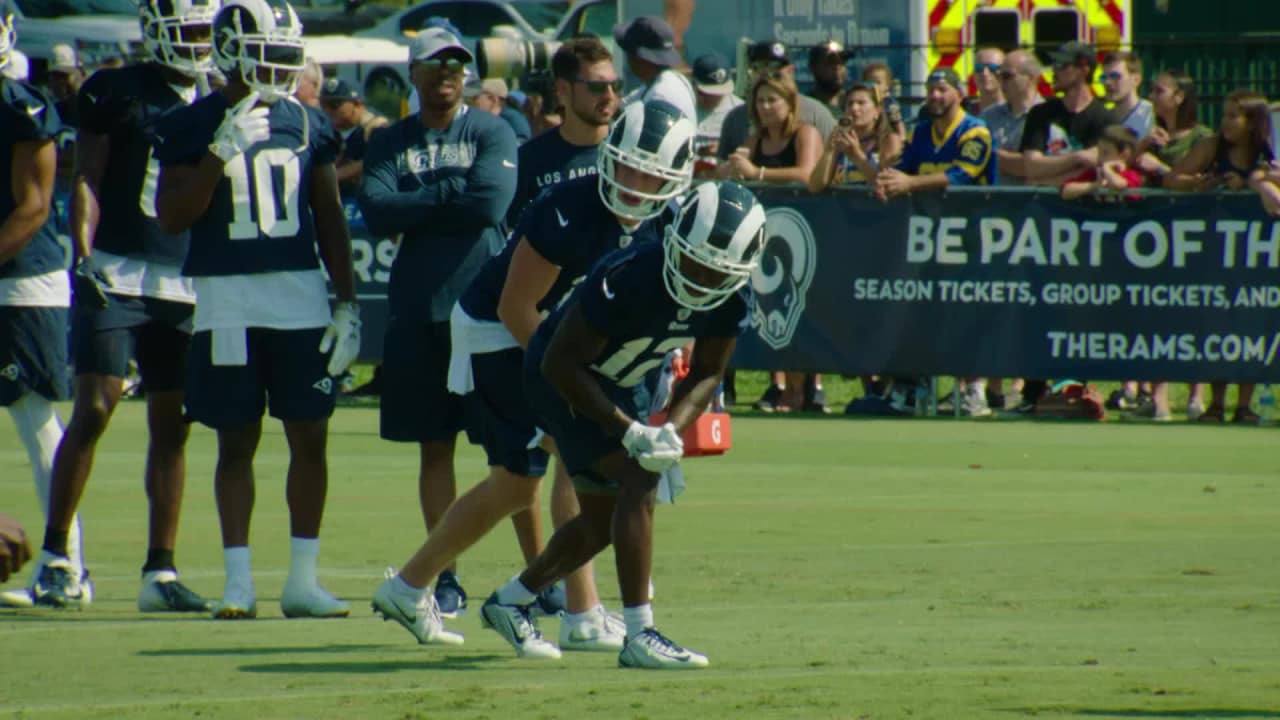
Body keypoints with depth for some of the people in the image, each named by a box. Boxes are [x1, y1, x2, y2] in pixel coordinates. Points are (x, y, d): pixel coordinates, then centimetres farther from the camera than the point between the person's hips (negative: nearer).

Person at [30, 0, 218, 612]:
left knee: (171, 425, 5)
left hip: (185, 284, 5)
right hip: (117, 277, -5)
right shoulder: (116, 92, -2)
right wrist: (85, 254, -17)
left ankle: (161, 570, 9)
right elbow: (86, 179, -4)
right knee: (94, 410, -11)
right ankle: (55, 552, -3)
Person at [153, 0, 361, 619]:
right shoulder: (192, 126, -1)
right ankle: (237, 580, 8)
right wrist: (223, 150, -17)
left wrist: (348, 303, 7)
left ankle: (303, 579, 9)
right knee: (236, 441, 2)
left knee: (310, 437, 1)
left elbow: (330, 220, 11)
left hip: (301, 294, 2)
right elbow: (172, 217, -7)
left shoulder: (307, 124, 7)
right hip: (227, 299, -2)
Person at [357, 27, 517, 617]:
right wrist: (449, 195, -8)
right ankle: (445, 578, 13)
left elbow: (490, 203, -14)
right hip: (417, 309, 3)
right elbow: (377, 212, -5)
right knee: (435, 446, 7)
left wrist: (416, 208, -6)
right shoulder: (390, 143, 11)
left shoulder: (492, 135, 2)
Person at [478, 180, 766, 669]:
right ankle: (639, 635, -24)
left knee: (604, 524, 14)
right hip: (562, 378, -8)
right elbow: (561, 363, -30)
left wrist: (671, 431, -22)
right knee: (638, 482, -24)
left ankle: (509, 601, 35)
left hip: (613, 381, 8)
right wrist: (630, 431, -32)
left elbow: (706, 374, -2)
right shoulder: (630, 279, -36)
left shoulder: (731, 299, -16)